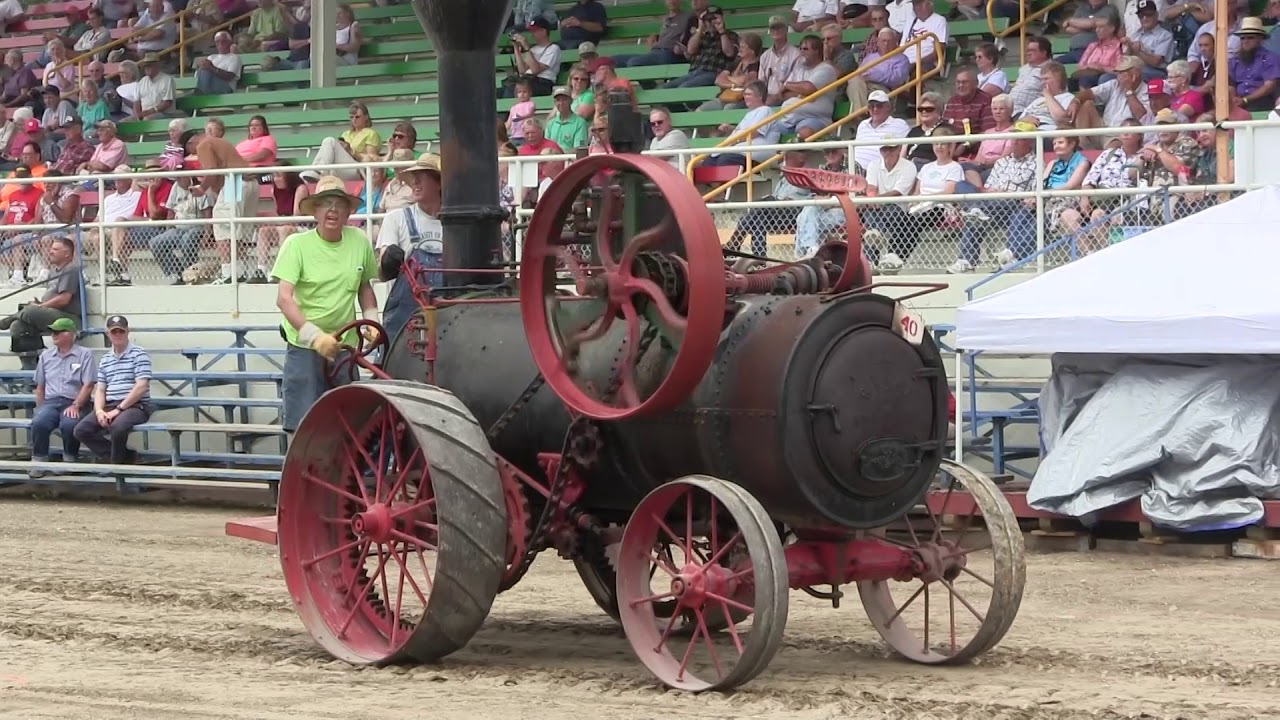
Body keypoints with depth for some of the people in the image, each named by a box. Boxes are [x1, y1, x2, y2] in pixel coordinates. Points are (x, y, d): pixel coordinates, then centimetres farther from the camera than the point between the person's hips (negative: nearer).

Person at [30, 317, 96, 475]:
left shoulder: (85, 354, 3)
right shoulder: (46, 356, 18)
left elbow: (88, 385, -5)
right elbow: (40, 386, 21)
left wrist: (75, 406, -16)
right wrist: (40, 409, 9)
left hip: (74, 404, -3)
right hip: (50, 402, 3)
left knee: (69, 424, -37)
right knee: (39, 422, -32)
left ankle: (70, 459, -11)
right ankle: (39, 461, -17)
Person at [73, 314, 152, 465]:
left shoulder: (139, 355, -3)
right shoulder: (105, 360, 17)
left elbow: (141, 387, -13)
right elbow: (100, 390, 13)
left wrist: (119, 409, -16)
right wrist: (99, 411, -9)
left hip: (136, 406, -6)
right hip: (110, 407, 6)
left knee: (117, 427, -37)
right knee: (81, 430, -15)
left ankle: (116, 462, -7)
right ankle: (126, 456, -8)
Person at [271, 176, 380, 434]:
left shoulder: (360, 241, 2)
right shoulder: (297, 244, -11)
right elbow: (284, 298, -18)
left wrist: (371, 321, 3)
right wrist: (315, 336, -28)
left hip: (345, 346, 4)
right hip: (304, 347, -4)